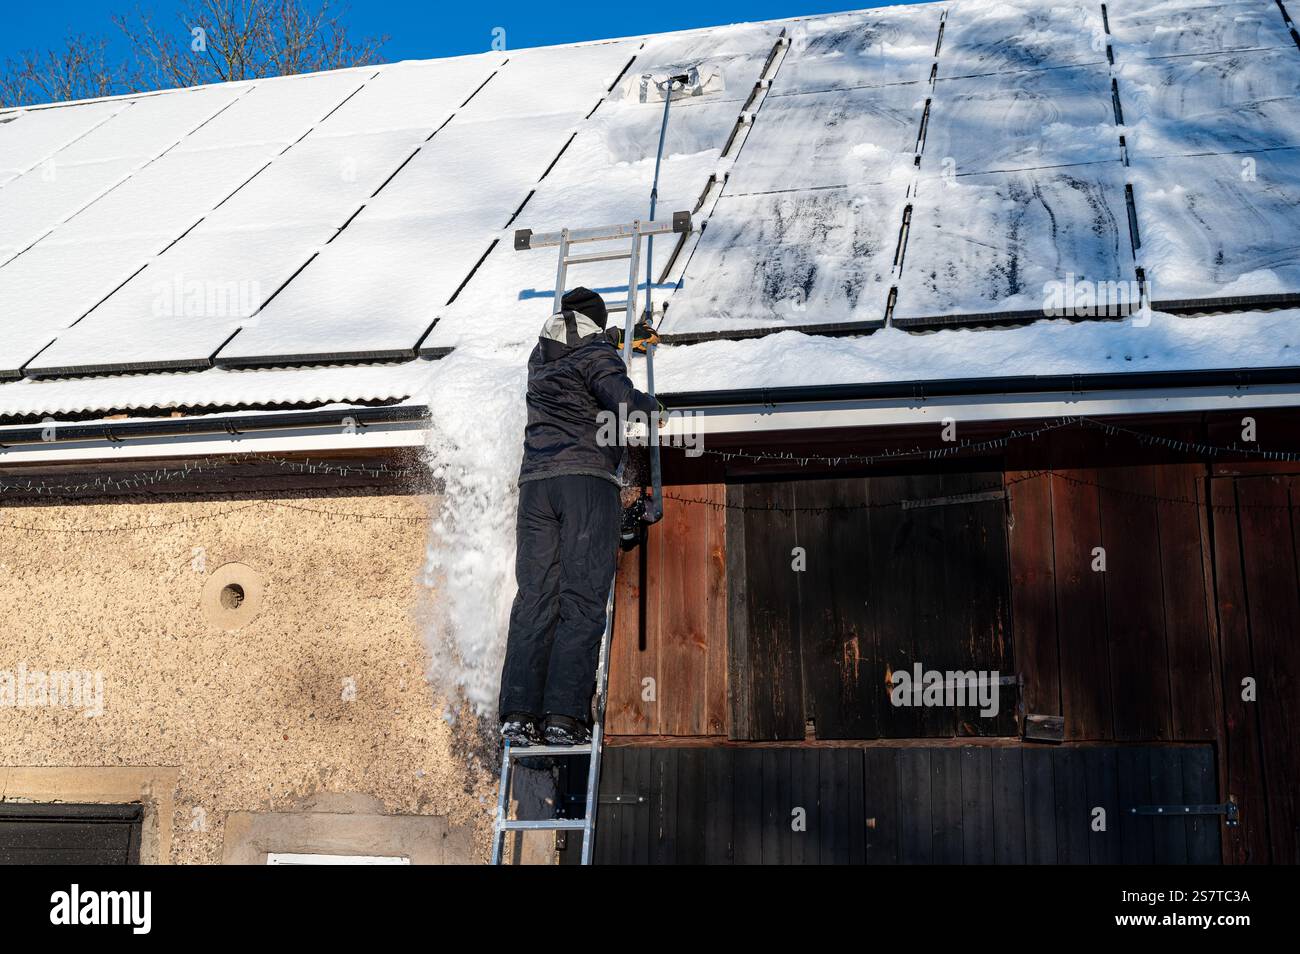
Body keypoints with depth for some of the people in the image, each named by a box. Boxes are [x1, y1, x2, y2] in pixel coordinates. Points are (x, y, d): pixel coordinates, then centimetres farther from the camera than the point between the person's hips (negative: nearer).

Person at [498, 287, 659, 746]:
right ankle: (564, 715, -16)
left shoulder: (540, 358, 23)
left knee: (534, 597, -1)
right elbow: (619, 396, -13)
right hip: (588, 479, -5)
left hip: (535, 481, 5)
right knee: (582, 599, -7)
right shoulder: (598, 354, 6)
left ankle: (519, 713, -10)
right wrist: (648, 402, 9)